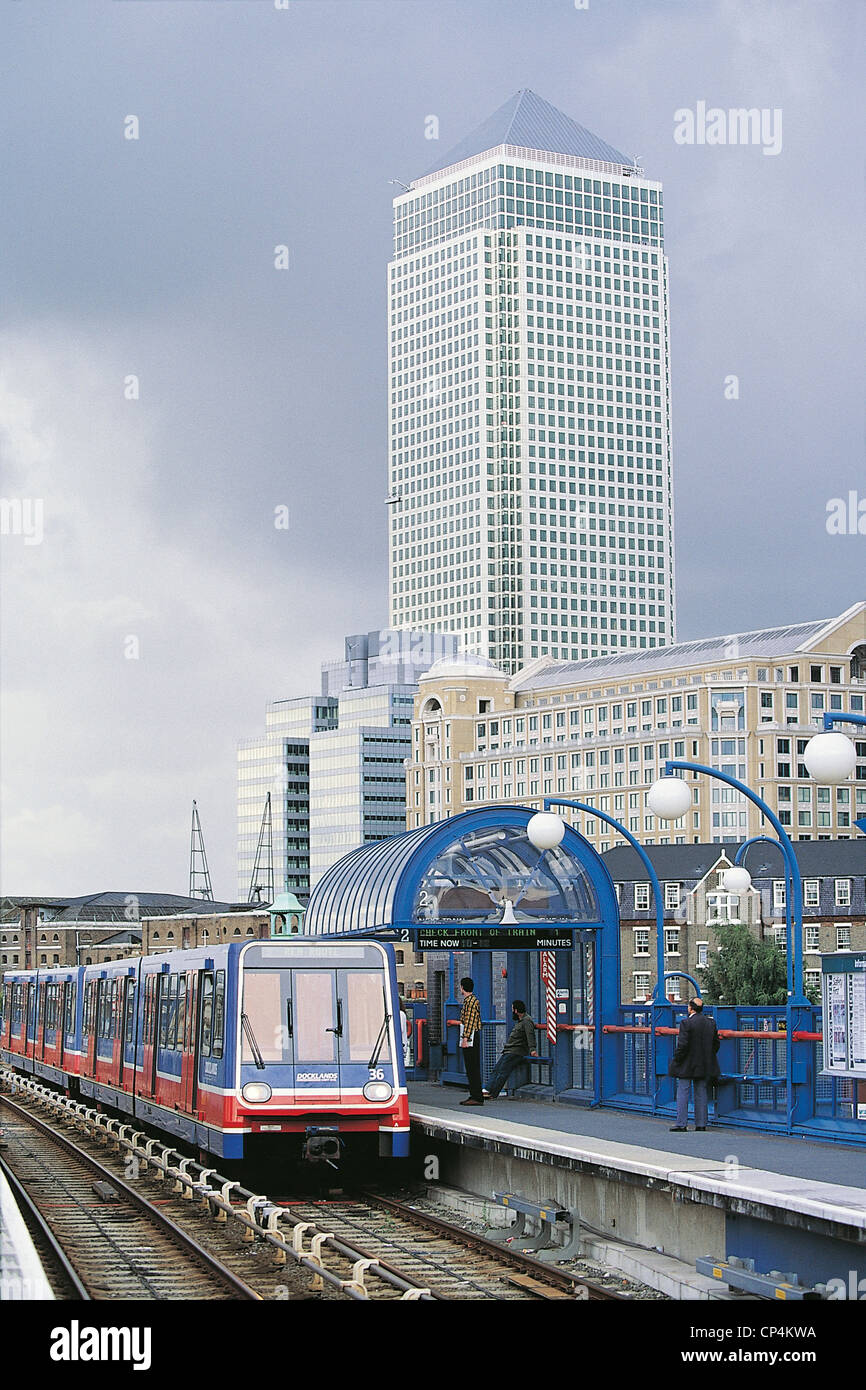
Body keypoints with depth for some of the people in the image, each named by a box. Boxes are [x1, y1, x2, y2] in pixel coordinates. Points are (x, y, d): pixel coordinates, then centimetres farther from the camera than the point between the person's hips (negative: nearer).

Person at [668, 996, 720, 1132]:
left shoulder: (687, 1023, -16)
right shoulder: (711, 1023, 4)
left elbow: (682, 1045, -18)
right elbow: (716, 1043, 9)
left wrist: (676, 1060, -8)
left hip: (687, 1065, -6)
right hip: (704, 1065, 6)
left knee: (682, 1092, 1)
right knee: (701, 1093, 11)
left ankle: (681, 1124, -1)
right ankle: (701, 1123, 11)